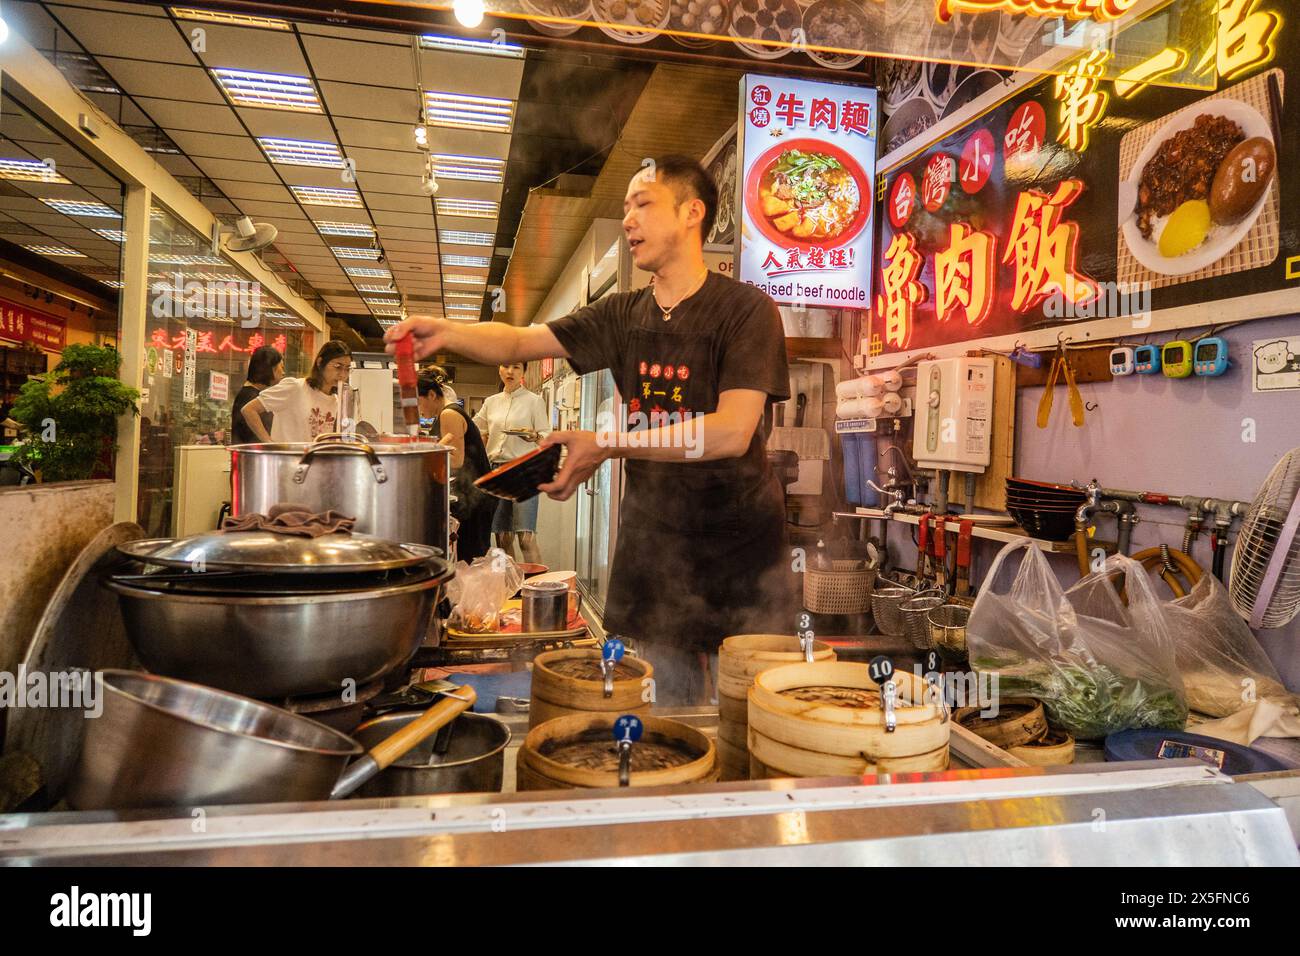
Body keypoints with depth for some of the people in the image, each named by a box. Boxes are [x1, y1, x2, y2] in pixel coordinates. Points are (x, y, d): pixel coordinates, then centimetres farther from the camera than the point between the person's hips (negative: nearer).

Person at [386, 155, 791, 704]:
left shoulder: (745, 309, -10)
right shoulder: (624, 315, 7)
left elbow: (732, 432, -21)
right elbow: (518, 342, 2)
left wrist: (609, 443, -23)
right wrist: (446, 333, -18)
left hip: (737, 541, -4)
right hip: (653, 539, 5)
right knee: (671, 710, 16)